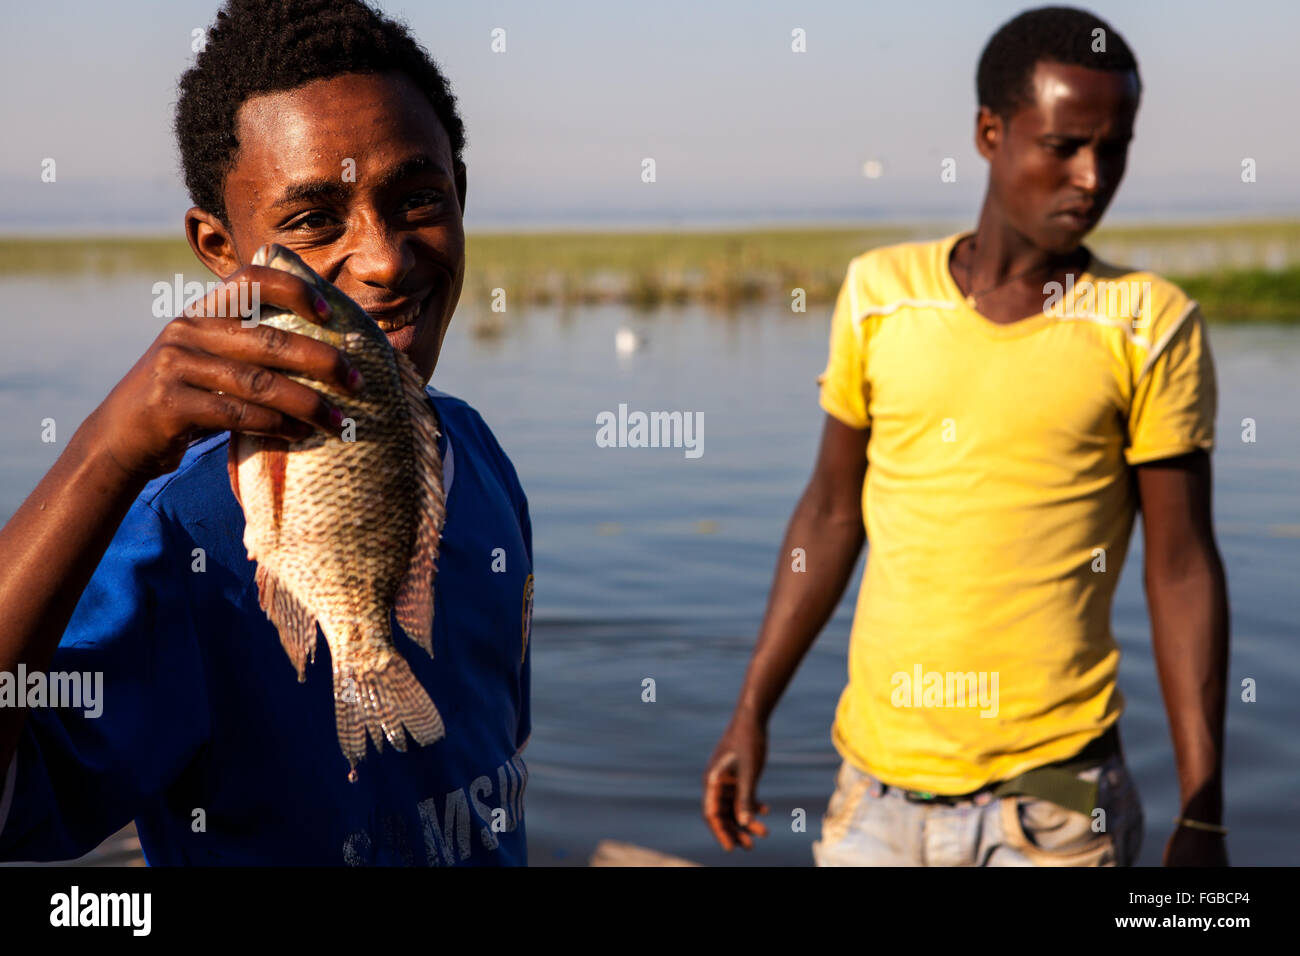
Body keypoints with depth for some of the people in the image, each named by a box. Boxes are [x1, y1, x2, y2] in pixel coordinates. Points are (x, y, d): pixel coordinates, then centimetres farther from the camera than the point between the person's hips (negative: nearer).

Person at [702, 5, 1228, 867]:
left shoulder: (1150, 325, -4)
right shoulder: (879, 293, 2)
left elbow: (1182, 571, -3)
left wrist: (1202, 817, -4)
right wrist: (751, 714, 11)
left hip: (1054, 797, -2)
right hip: (879, 785, 2)